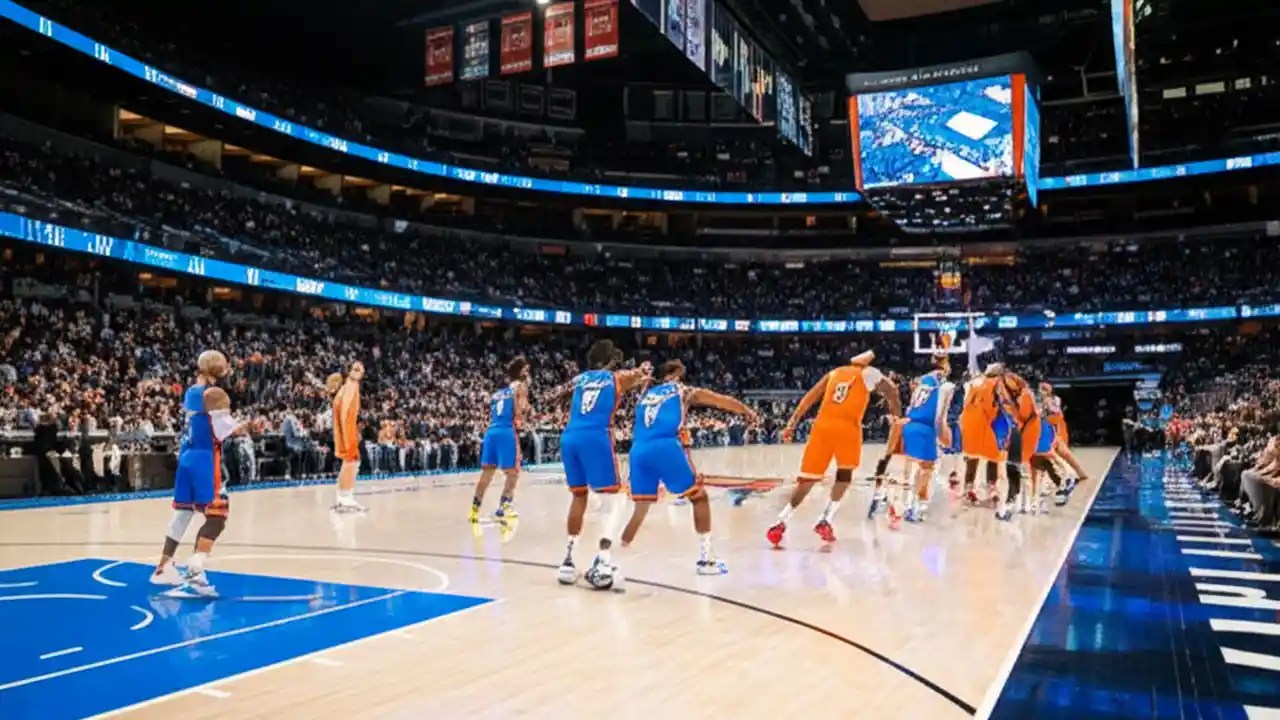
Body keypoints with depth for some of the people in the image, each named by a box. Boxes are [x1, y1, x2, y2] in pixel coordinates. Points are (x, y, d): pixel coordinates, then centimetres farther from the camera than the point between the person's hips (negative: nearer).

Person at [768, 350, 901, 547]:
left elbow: (809, 397, 16)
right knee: (844, 475, 15)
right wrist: (896, 414, 16)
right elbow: (891, 391, 1)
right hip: (846, 428, -4)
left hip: (822, 426, 4)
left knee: (808, 479, 11)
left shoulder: (834, 372, 24)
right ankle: (825, 520, 1)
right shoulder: (869, 373, 14)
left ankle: (781, 522, 5)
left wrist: (792, 423, 13)